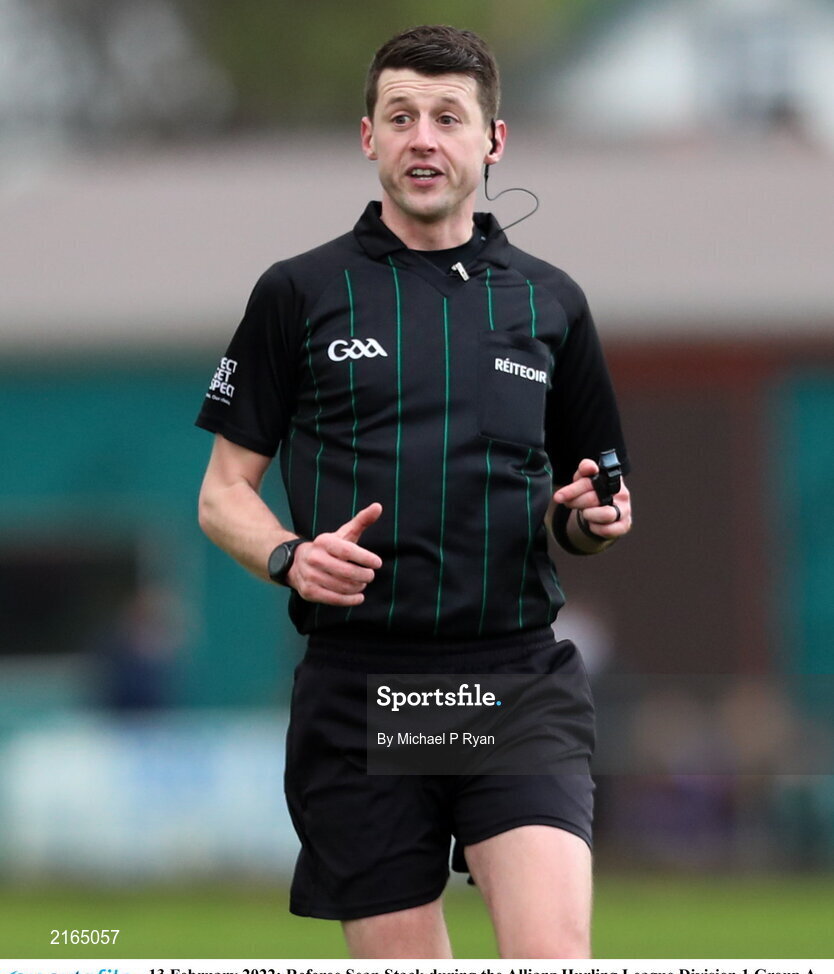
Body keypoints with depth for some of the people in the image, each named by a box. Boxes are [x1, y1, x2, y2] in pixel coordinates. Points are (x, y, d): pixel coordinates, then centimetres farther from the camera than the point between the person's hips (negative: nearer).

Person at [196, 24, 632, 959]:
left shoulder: (550, 301, 12)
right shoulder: (299, 294, 7)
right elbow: (224, 492, 9)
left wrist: (589, 518, -3)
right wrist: (289, 556, -12)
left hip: (518, 673, 0)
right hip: (359, 681, 0)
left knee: (553, 955, -19)